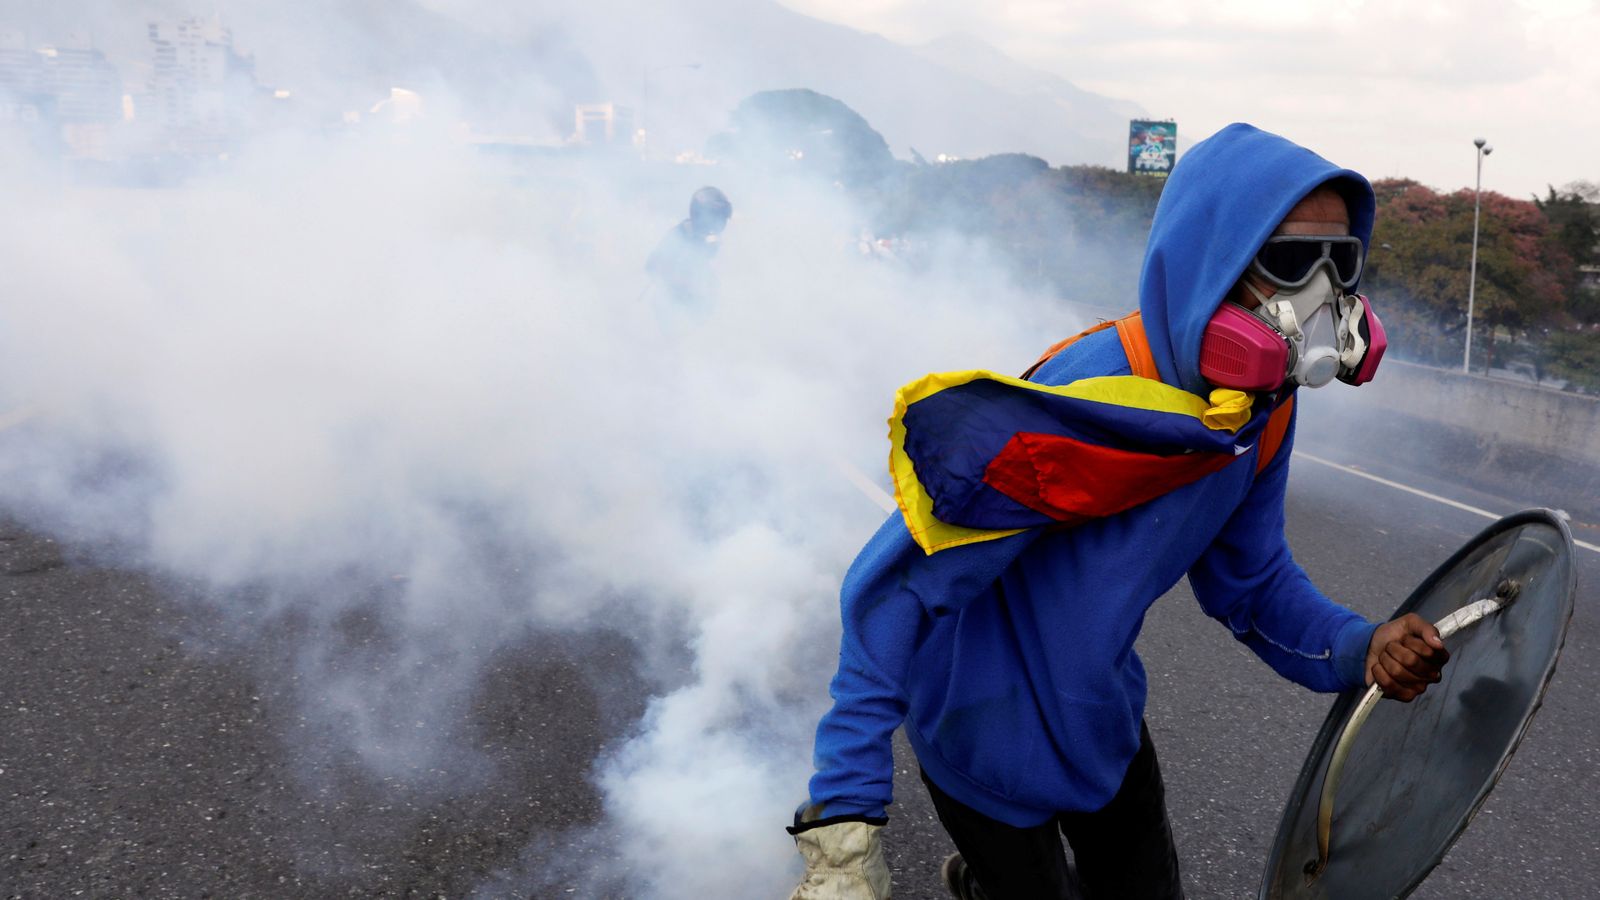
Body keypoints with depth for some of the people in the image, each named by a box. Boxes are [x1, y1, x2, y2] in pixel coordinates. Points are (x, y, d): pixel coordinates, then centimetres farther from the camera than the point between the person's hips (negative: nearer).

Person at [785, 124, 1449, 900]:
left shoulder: (1262, 408, -11)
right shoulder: (1084, 411, -36)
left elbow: (1250, 577, 2)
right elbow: (896, 591, -33)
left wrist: (1359, 652, -19)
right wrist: (844, 823, -35)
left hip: (1101, 714, 7)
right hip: (987, 732, -7)